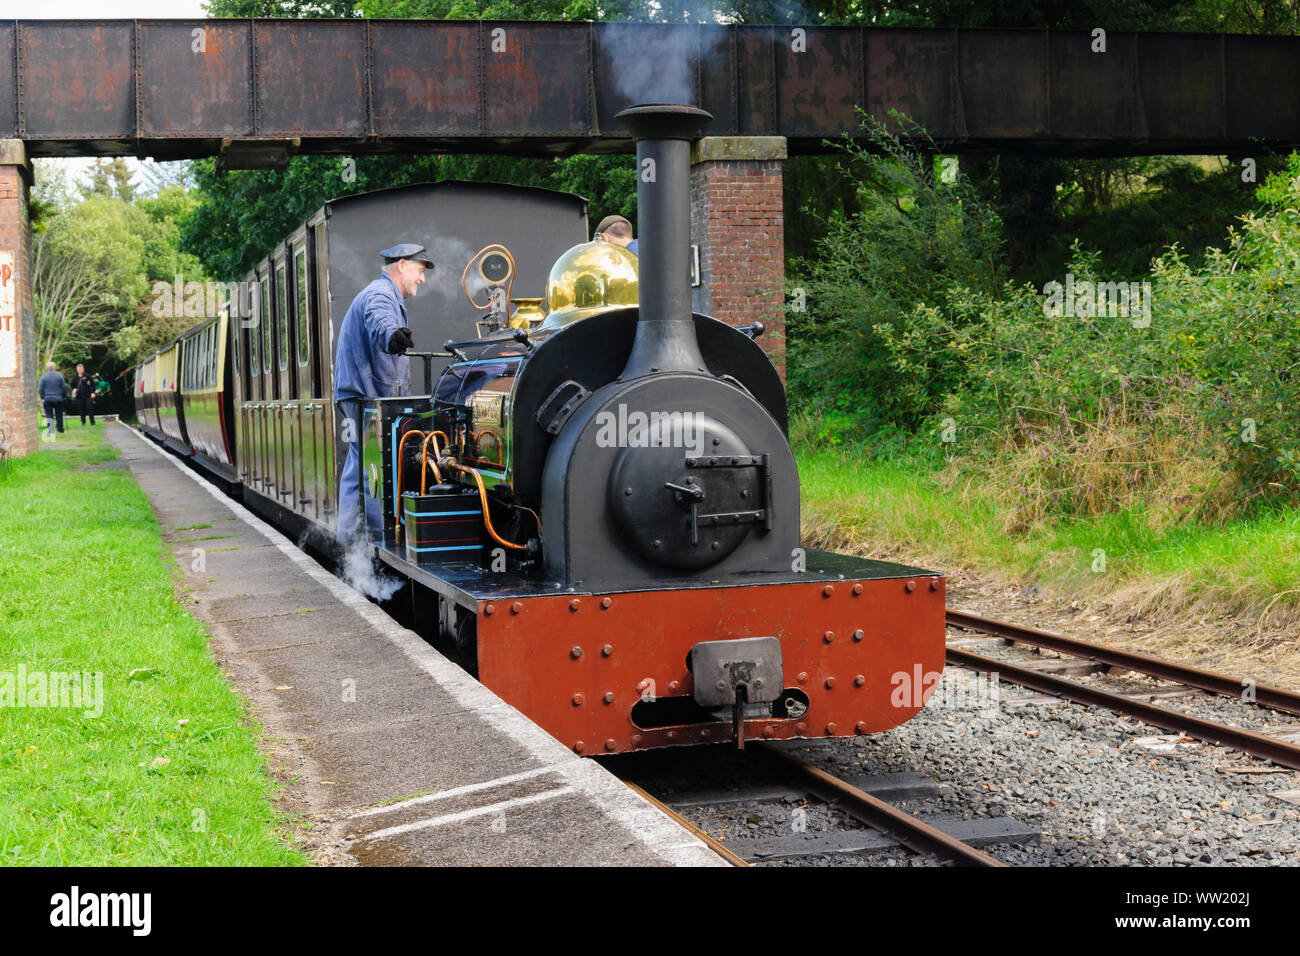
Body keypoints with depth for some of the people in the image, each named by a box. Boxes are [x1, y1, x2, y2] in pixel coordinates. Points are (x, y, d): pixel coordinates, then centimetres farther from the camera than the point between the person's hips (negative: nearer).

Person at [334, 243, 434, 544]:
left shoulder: (383, 294, 24)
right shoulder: (379, 294, -12)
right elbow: (378, 320, -37)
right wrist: (392, 336, -58)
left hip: (357, 397, 11)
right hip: (366, 396, -11)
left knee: (359, 467, 12)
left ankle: (349, 536, 17)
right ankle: (380, 534, -15)